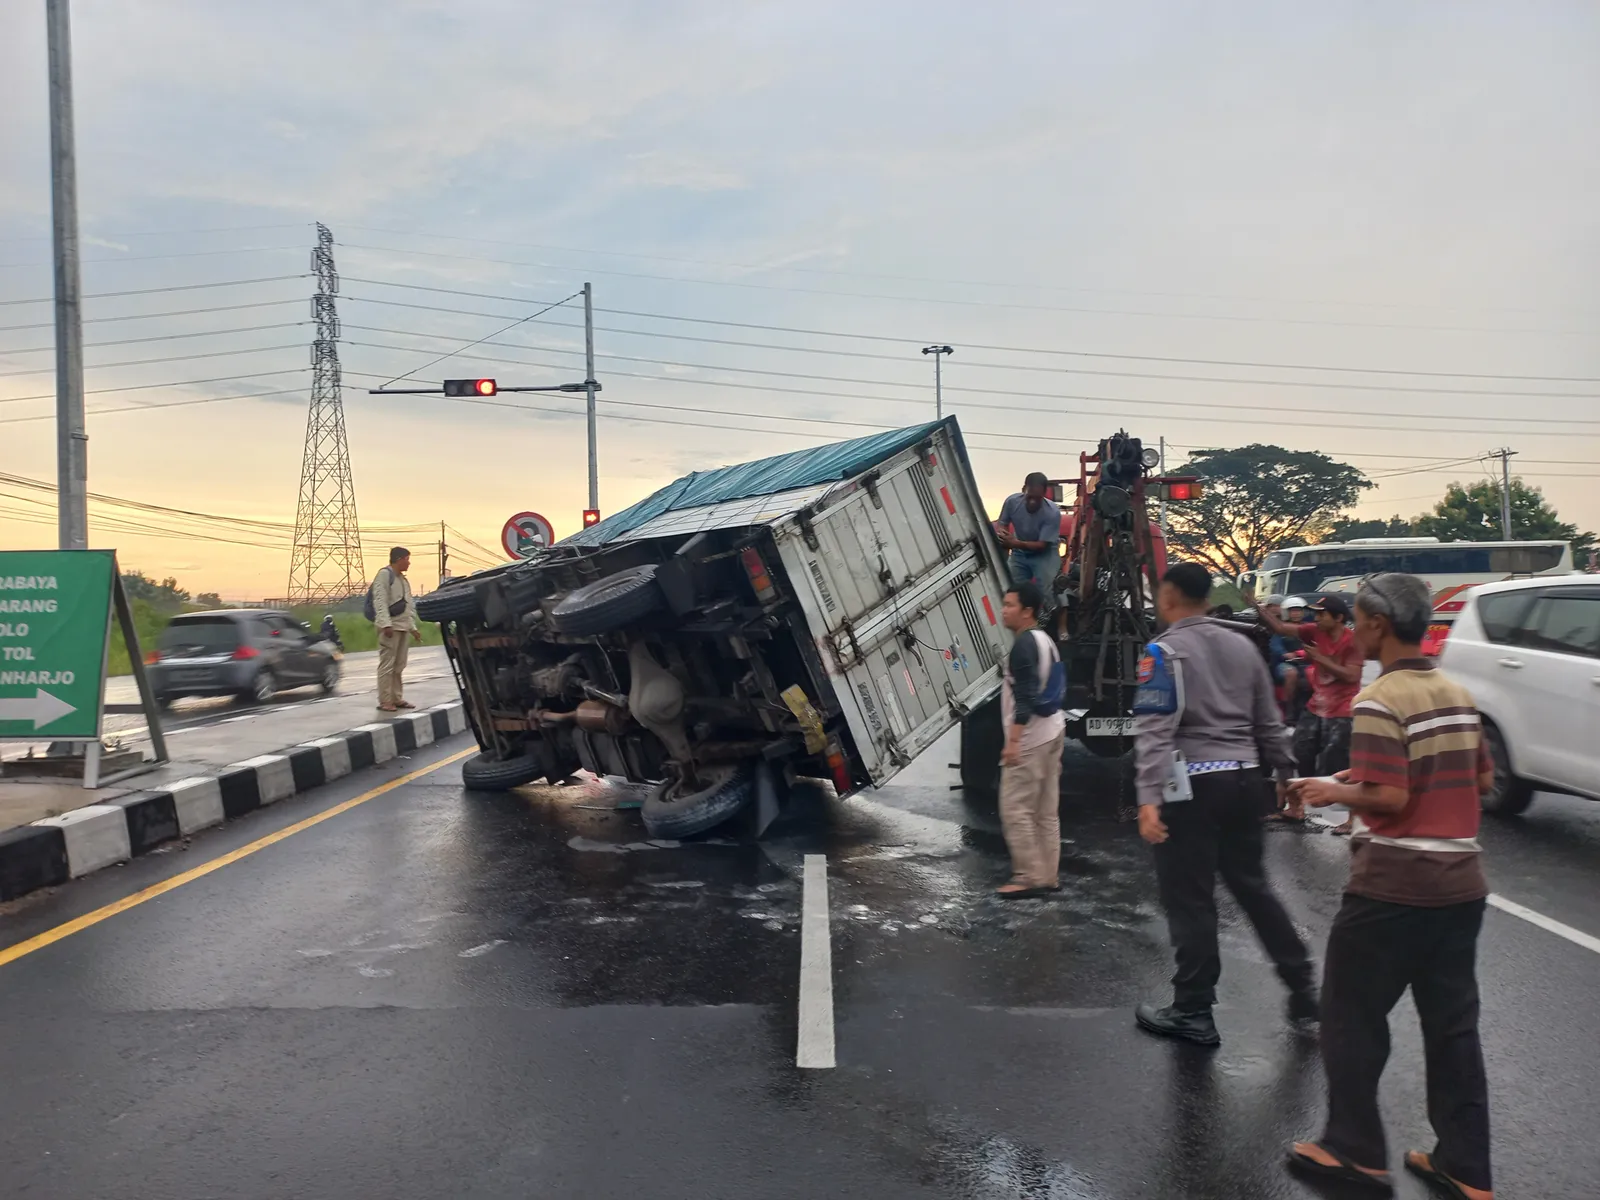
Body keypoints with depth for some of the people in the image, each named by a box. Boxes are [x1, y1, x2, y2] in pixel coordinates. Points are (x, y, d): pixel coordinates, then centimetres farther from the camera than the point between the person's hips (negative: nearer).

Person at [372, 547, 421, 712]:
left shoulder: (404, 580, 20)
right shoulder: (384, 574, -6)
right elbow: (380, 601, -16)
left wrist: (413, 627, 19)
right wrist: (386, 623, -24)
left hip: (403, 626, 9)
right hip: (390, 627, -8)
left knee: (399, 666, 10)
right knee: (387, 665, -8)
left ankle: (397, 698, 15)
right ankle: (385, 701, -7)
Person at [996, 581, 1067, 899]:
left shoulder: (1024, 644, -16)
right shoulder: (1045, 640, 15)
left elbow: (1025, 696, -24)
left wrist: (1013, 740, -25)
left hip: (1030, 737, -10)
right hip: (1052, 731, 10)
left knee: (1015, 809, -5)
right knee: (1047, 811, 11)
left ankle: (1029, 877, -2)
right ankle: (1048, 876, 15)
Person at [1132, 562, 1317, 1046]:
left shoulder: (1164, 652, -8)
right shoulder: (1242, 645, 12)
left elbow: (1154, 731, -17)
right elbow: (1269, 722, 15)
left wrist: (1150, 798, -21)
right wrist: (1287, 775, 22)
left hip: (1192, 784, -7)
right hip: (1243, 778, 7)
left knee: (1189, 899, 1)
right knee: (1252, 885, 20)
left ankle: (1194, 1012, 9)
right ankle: (1303, 989, 25)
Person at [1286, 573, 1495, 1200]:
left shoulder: (1380, 700, -17)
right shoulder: (1459, 694, 8)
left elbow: (1388, 799, -21)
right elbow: (1482, 781, 16)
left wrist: (1334, 791, -4)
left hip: (1393, 888, -7)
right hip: (1460, 882, 8)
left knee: (1350, 1016, 8)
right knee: (1453, 1023, 14)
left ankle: (1354, 1149, 17)